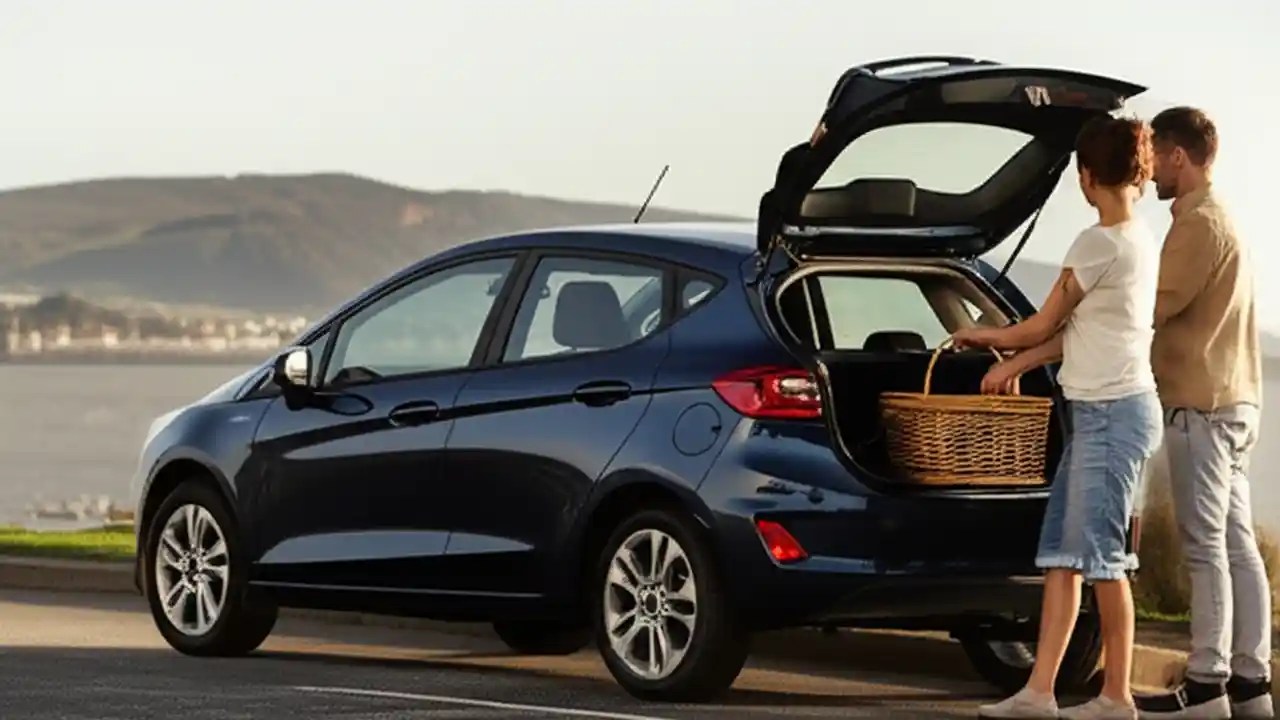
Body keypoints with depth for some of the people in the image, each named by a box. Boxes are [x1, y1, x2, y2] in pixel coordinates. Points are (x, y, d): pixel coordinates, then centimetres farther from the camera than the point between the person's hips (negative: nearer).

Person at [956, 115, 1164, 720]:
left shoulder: (1100, 244, -15)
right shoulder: (1141, 241, 13)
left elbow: (1041, 328, -5)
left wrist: (979, 336, 12)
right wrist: (1014, 365, 16)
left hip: (1112, 414, -9)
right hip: (1103, 412, 9)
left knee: (1101, 555, -4)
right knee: (1061, 552, 7)